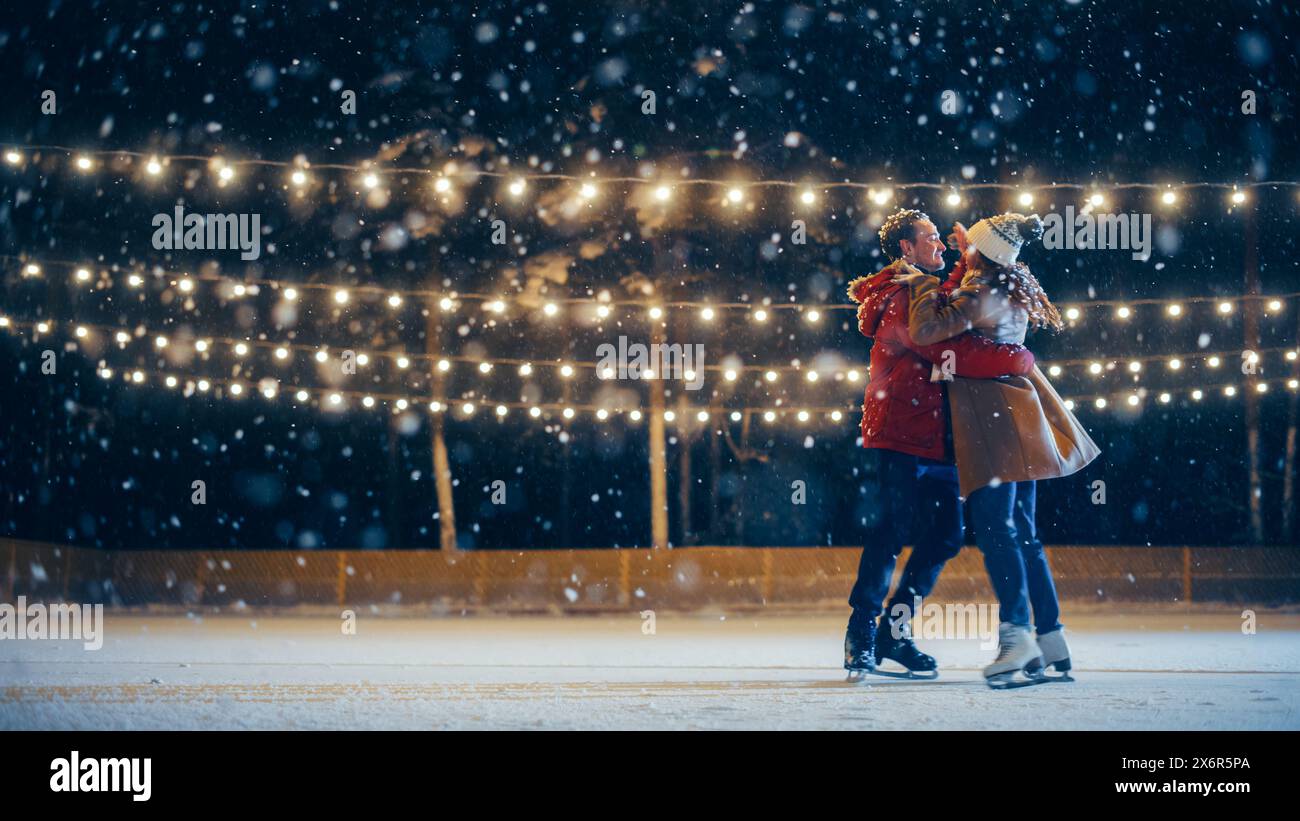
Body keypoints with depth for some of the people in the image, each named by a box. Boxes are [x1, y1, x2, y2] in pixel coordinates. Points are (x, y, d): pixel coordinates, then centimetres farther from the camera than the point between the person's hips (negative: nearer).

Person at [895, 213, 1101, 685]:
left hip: (993, 418, -9)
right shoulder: (1013, 290, 15)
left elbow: (925, 331, -21)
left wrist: (922, 285, -6)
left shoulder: (980, 294, -13)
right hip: (1016, 415, 9)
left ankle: (1015, 633, -24)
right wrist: (967, 258, 33)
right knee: (1022, 531, 9)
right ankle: (1051, 639, 9)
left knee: (994, 526, -15)